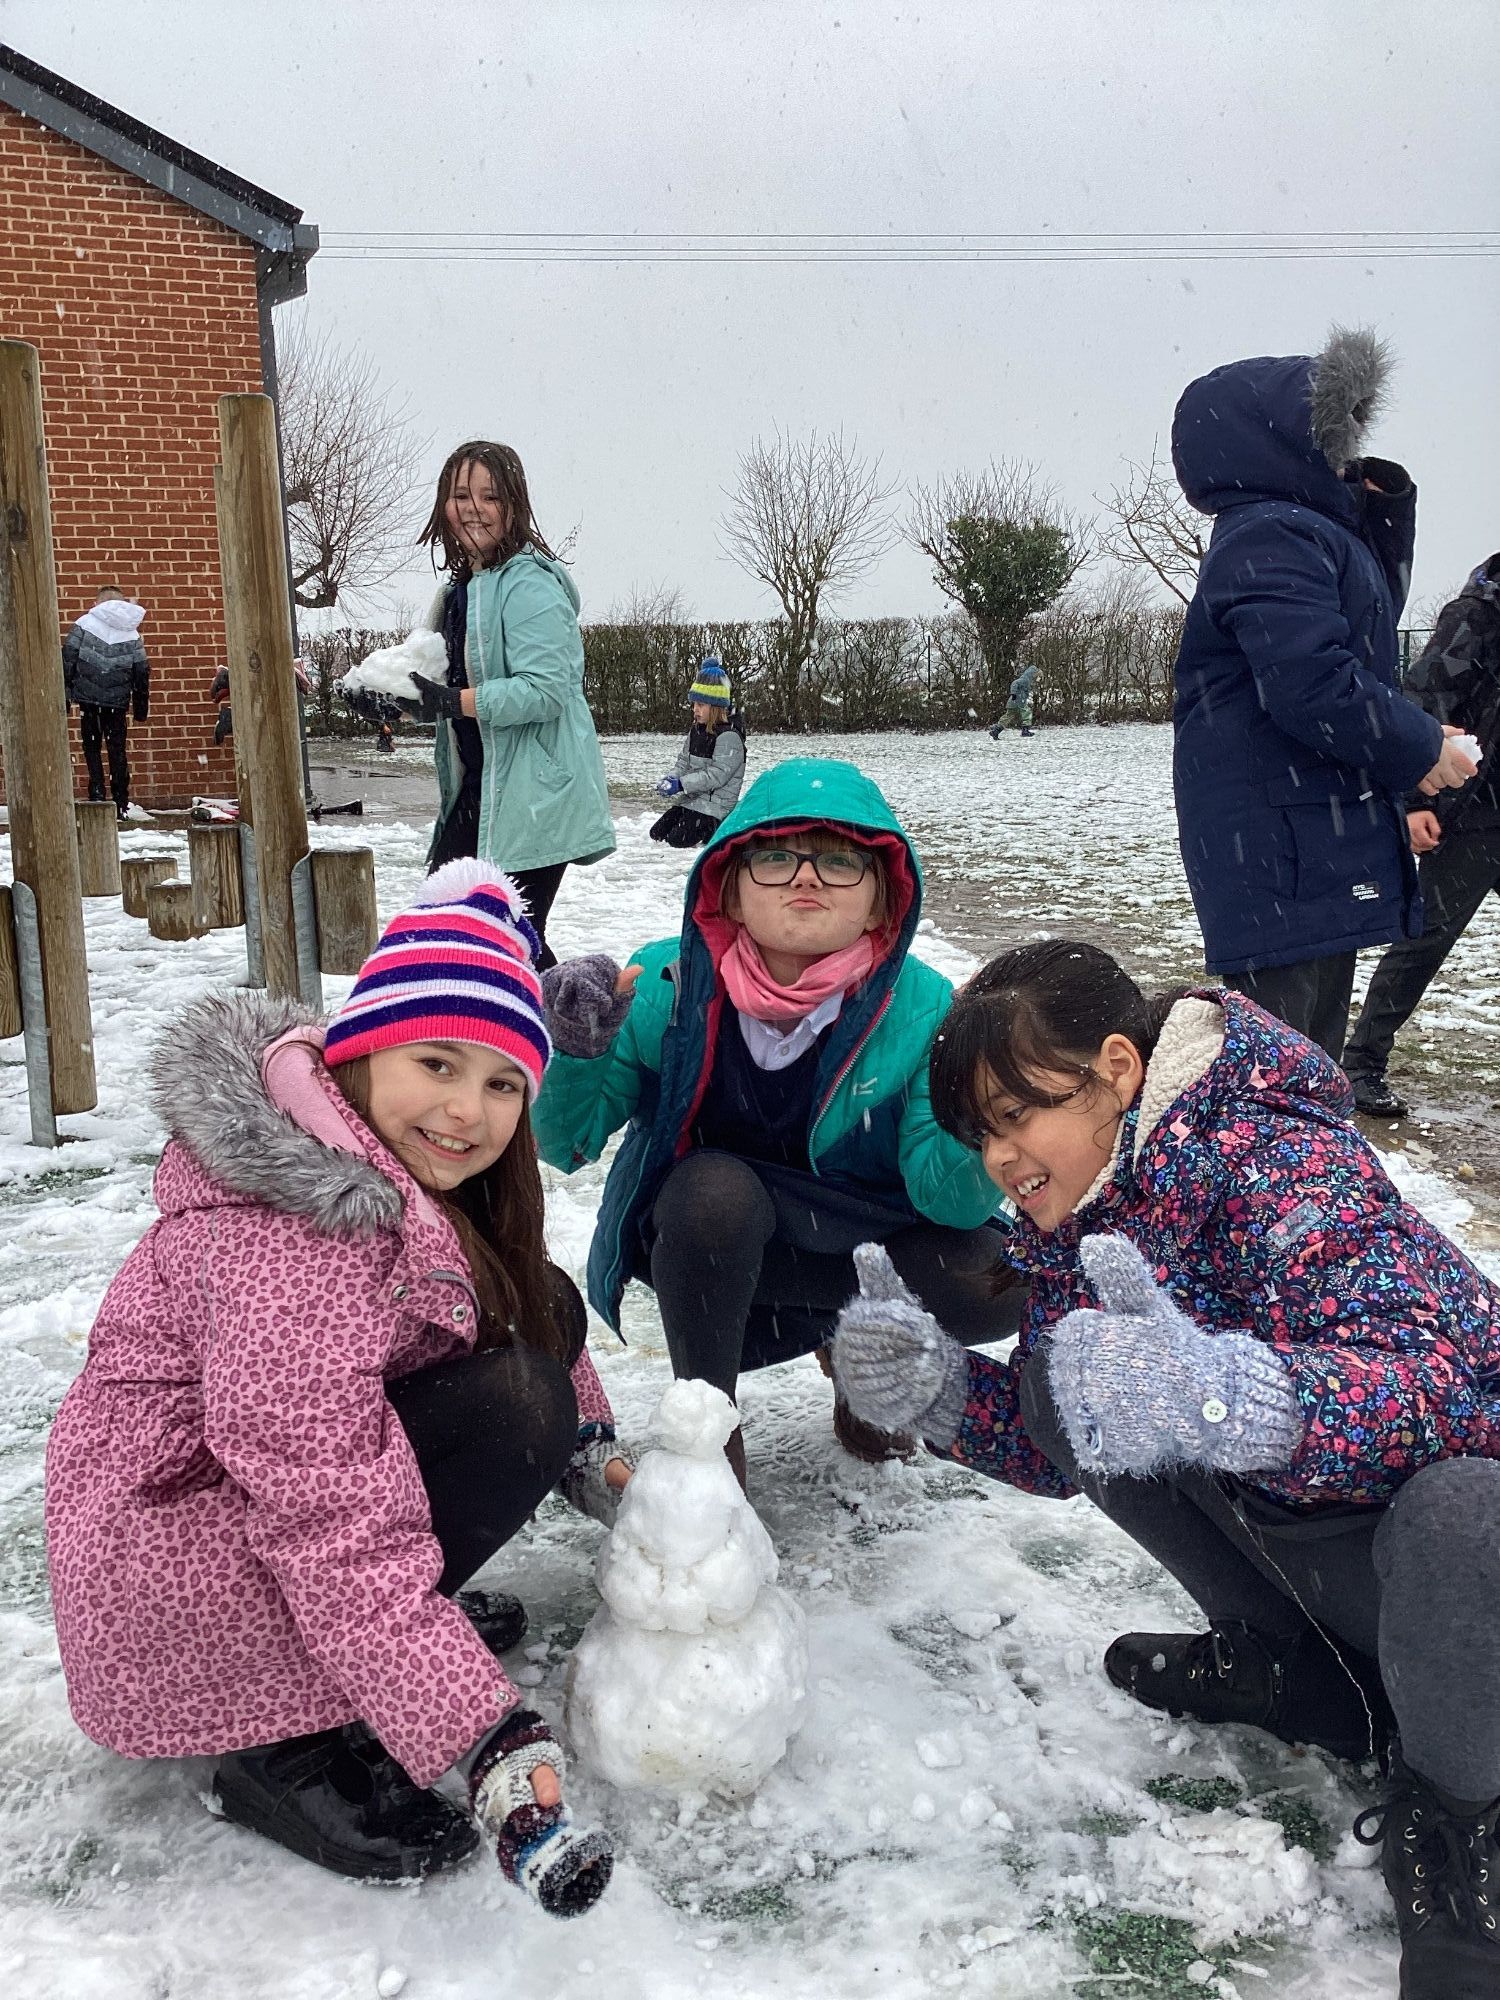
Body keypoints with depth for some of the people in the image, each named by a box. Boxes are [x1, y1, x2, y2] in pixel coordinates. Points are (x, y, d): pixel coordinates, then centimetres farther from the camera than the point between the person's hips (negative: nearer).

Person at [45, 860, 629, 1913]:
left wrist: (589, 1447, -3)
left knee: (541, 1306, -1)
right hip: (159, 1555, -9)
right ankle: (287, 1744, -13)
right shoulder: (291, 1240, -32)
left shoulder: (411, 1171, -3)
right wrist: (496, 1744, -35)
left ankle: (423, 1612, 7)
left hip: (277, 1466, 9)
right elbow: (341, 1541, -35)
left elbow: (538, 1316, 11)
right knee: (511, 1403, -26)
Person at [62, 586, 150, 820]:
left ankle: (98, 794, -2)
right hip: (118, 700, 2)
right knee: (117, 750, 8)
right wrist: (141, 708, 15)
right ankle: (120, 804, 7)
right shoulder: (131, 632, 7)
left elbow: (68, 658, -5)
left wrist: (64, 693, 0)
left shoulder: (85, 623, 0)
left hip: (89, 697, -2)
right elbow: (142, 671, 8)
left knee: (92, 748, 9)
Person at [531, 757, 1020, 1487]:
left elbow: (950, 1197, -24)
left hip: (858, 1249, 1)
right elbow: (565, 1143, -16)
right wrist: (577, 1054, -37)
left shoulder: (919, 1006, -19)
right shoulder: (667, 984, -19)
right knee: (714, 1185, -34)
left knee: (984, 1284, -25)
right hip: (707, 1252, -1)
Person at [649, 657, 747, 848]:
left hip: (713, 807, -9)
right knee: (657, 833, 9)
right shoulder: (696, 731, 11)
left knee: (678, 840, -18)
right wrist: (670, 779, -8)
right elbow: (683, 764, 14)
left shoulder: (729, 736, -18)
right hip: (688, 800, 9)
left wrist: (681, 784, -27)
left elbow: (716, 775, -24)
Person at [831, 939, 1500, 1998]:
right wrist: (937, 1386, -21)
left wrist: (1216, 1394, -59)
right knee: (1063, 1391, -10)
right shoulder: (1067, 1220, -2)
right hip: (1290, 1519, 7)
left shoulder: (1280, 1158, -26)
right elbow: (1059, 1446, 0)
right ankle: (1307, 1672, 8)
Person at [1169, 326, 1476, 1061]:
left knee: (1312, 1055, 19)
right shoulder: (1270, 539, -16)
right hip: (1278, 857, -11)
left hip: (1325, 853, 11)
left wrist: (1385, 504, 16)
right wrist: (1420, 749, -11)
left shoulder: (1312, 530, 18)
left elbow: (1377, 607, 31)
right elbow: (1314, 686, -25)